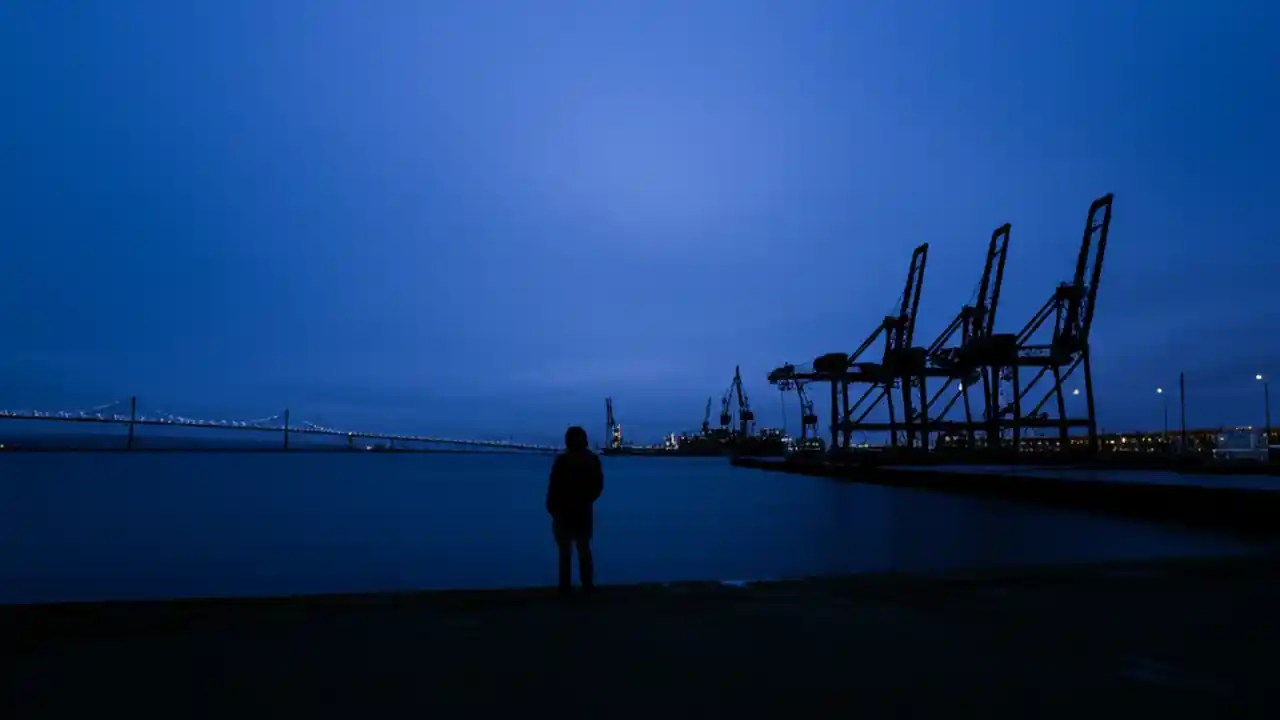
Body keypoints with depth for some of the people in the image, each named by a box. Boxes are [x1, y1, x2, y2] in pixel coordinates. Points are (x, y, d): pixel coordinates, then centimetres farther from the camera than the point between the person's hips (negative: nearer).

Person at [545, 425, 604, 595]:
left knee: (565, 550, 6)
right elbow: (598, 485, 3)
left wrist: (551, 507, 0)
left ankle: (566, 586, 6)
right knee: (584, 548, 15)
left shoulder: (562, 460, -14)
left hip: (564, 510, -3)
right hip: (584, 511, 3)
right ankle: (588, 584, 15)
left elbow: (554, 486, -12)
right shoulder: (593, 459, -1)